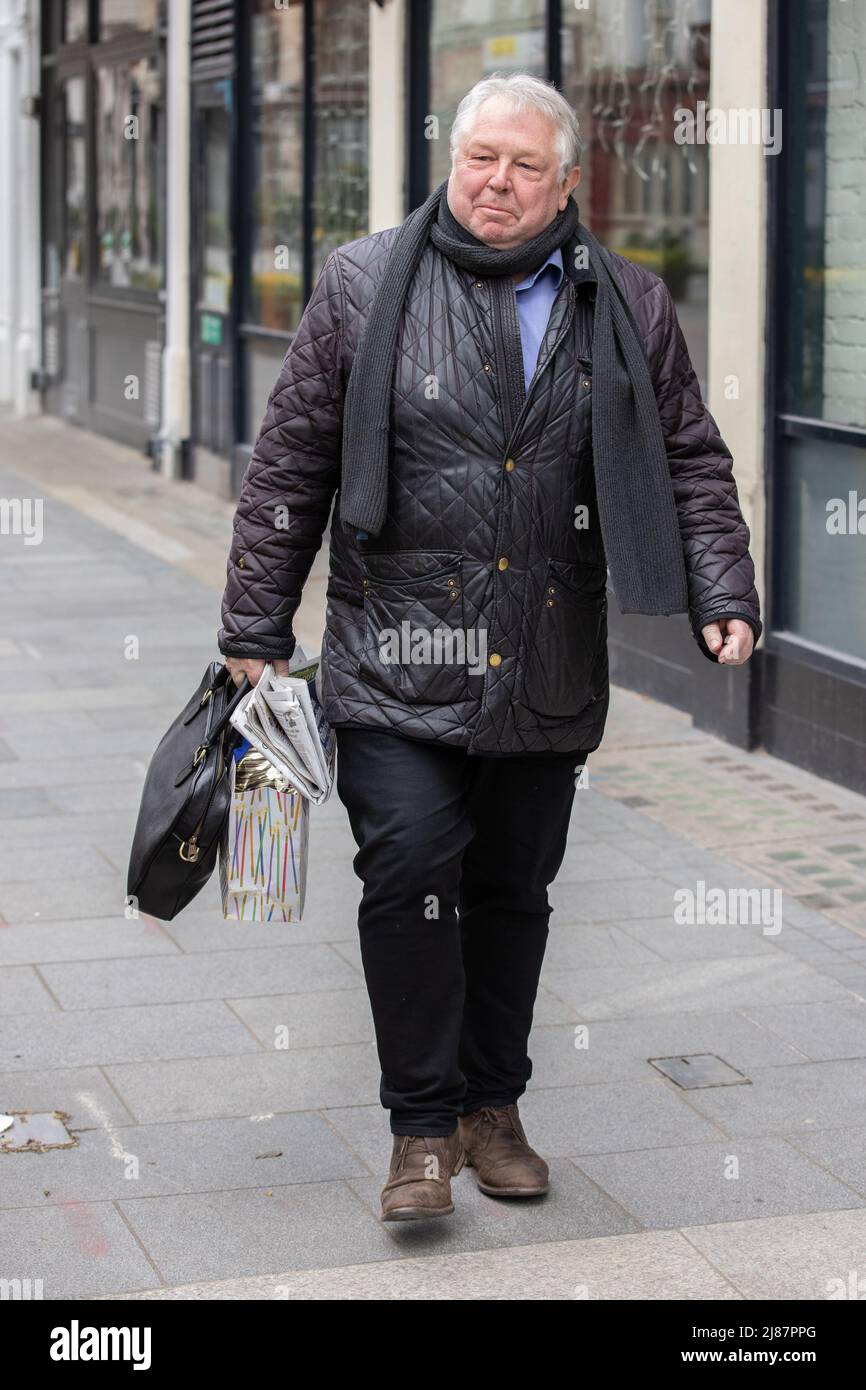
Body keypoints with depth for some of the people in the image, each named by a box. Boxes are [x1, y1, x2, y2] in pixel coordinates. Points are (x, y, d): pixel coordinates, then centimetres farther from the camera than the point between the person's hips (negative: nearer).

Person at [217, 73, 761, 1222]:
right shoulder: (365, 286, 1)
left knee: (514, 890, 11)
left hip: (548, 677, 3)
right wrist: (256, 628, 2)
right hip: (398, 663, -2)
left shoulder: (628, 308, 7)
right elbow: (291, 465, 3)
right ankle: (423, 1127, 2)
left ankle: (493, 1107, 27)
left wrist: (723, 594, -1)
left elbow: (691, 462, 13)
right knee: (411, 869, -13)